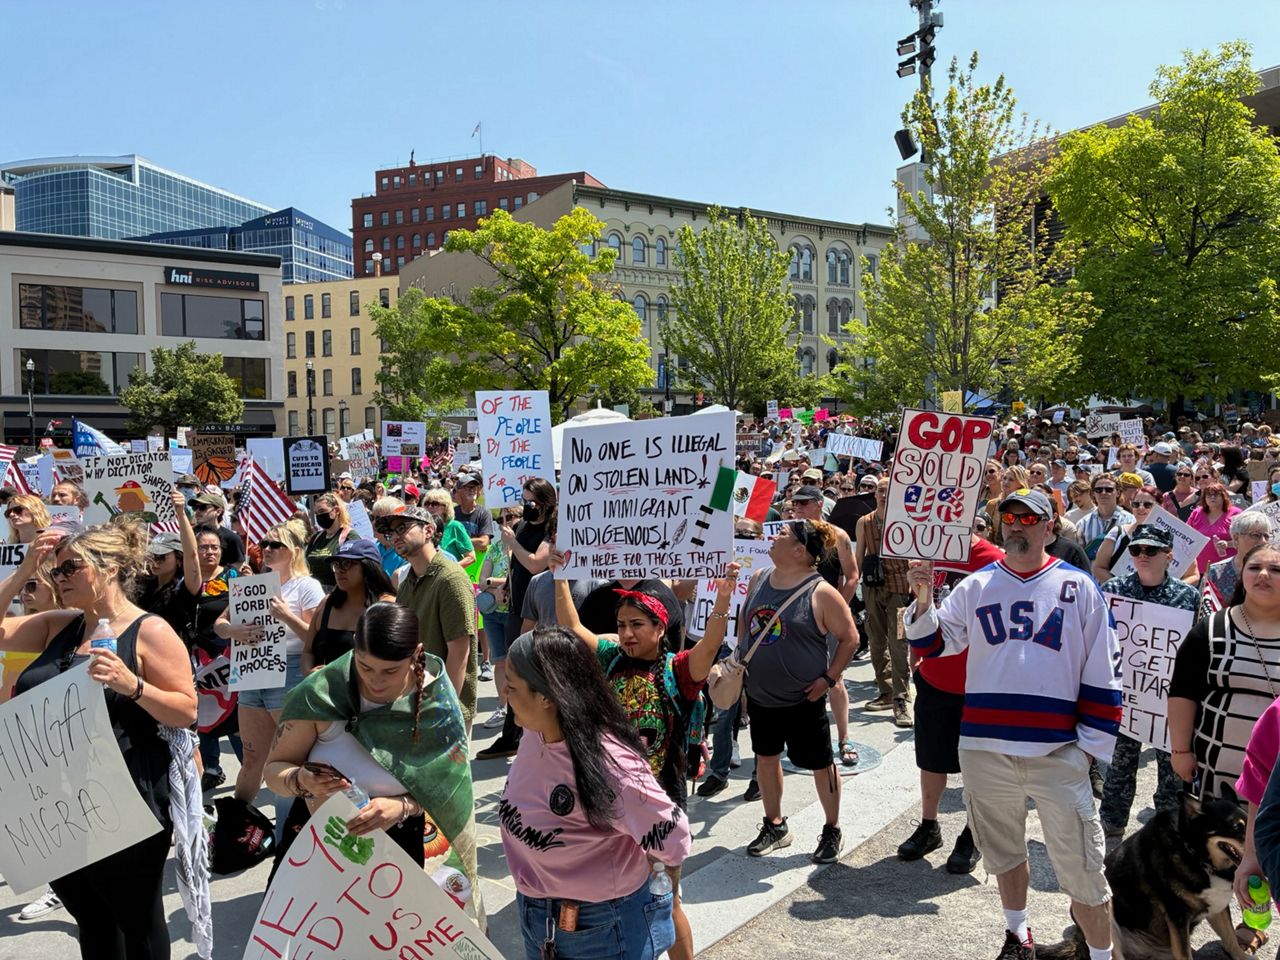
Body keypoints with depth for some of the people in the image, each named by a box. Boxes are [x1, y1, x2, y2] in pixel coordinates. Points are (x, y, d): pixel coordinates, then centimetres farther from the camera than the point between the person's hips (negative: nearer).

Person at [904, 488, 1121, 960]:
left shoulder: (1079, 587, 1)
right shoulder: (975, 586, 6)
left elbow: (1102, 670, 2)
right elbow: (932, 642, 2)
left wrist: (1094, 740, -1)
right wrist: (922, 600, -16)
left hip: (1058, 751, -2)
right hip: (985, 746, 3)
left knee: (1080, 866, 1)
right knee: (1004, 849, 19)